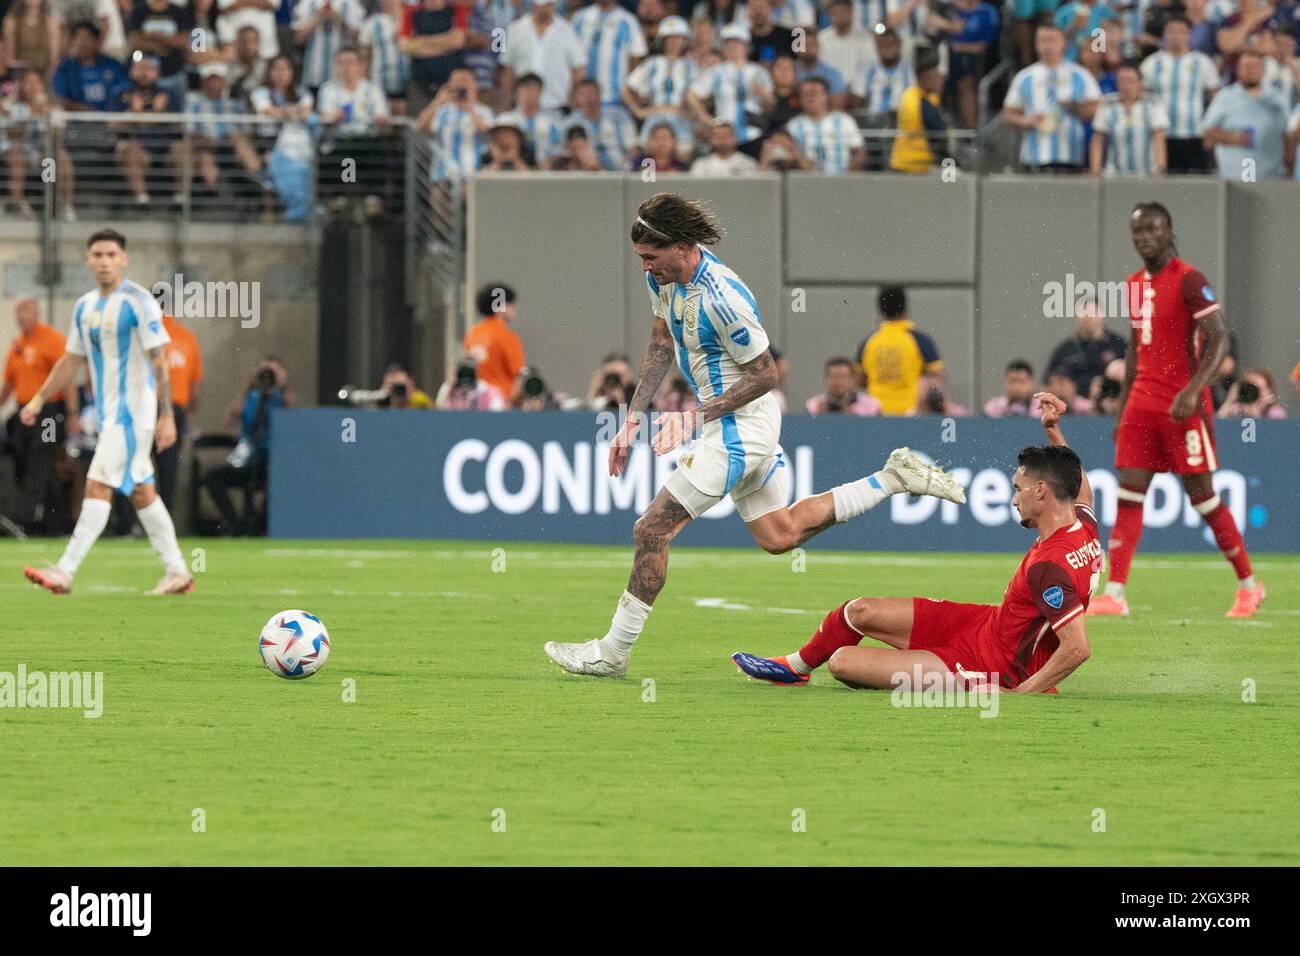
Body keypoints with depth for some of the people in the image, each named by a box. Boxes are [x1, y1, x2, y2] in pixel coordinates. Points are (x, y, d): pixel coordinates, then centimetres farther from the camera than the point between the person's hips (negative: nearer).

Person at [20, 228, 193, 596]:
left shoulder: (139, 303, -12)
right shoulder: (85, 307, 11)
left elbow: (159, 362, -15)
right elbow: (71, 361, 21)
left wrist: (166, 416, -19)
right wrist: (39, 399, 15)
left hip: (134, 411, -8)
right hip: (108, 413, 8)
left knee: (98, 486, -13)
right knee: (142, 492, 10)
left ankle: (65, 571, -17)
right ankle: (177, 572, 16)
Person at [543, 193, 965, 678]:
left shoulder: (721, 298, -28)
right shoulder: (663, 276, -1)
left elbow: (765, 375, -20)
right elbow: (661, 345, 15)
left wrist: (698, 416, -21)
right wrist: (633, 419, 10)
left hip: (741, 425, -10)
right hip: (747, 428, 10)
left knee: (652, 530, -9)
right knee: (779, 535, 21)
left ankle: (613, 652, 0)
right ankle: (895, 477, 23)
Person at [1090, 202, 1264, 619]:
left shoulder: (1189, 281, -10)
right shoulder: (1135, 284, 14)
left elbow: (1218, 339, -16)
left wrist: (1193, 390, -28)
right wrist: (1123, 407, 19)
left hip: (1183, 405, -7)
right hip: (1142, 403, 7)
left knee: (1202, 496, -1)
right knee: (1128, 494, -4)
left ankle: (1249, 586, 14)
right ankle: (1114, 595, -8)